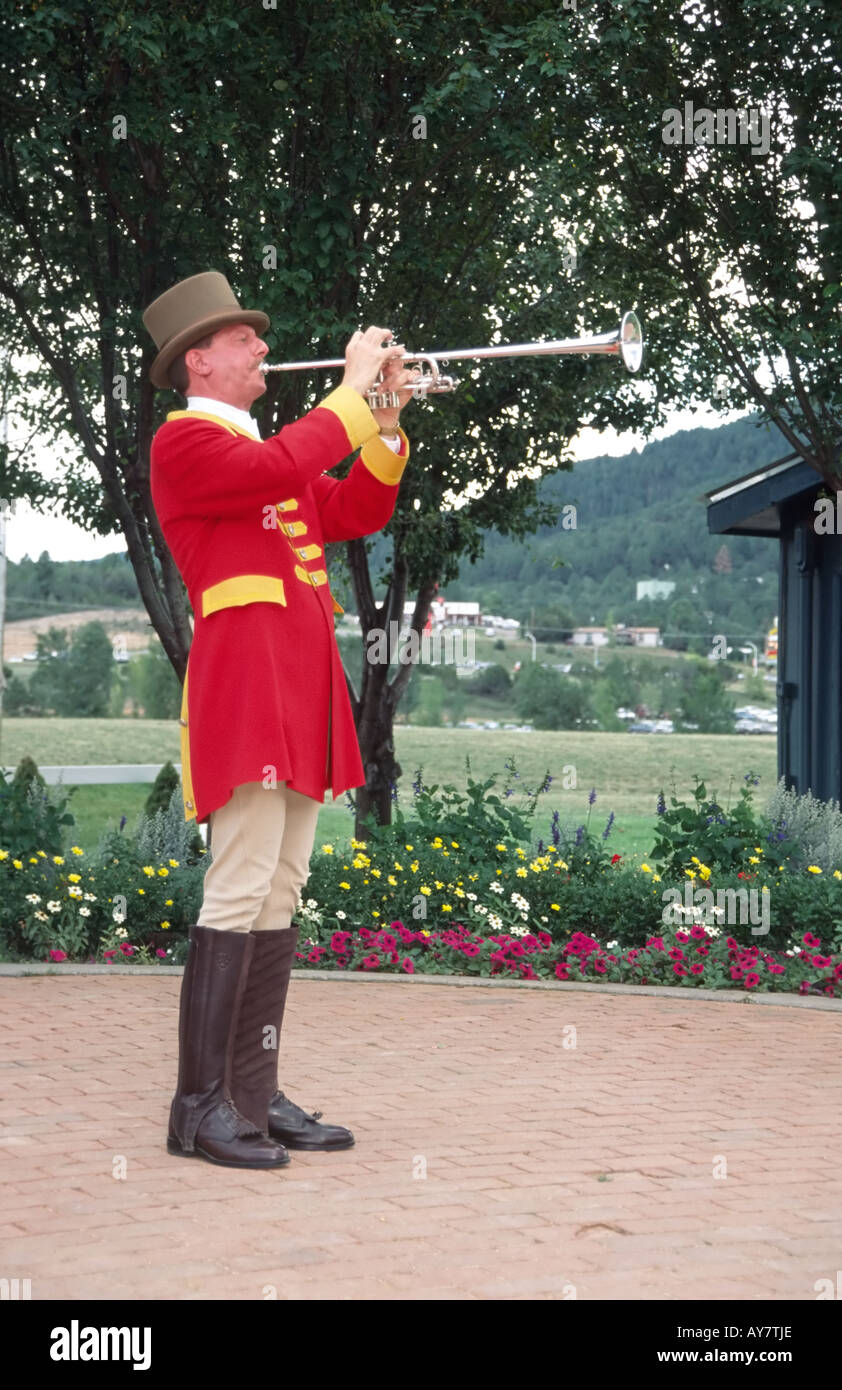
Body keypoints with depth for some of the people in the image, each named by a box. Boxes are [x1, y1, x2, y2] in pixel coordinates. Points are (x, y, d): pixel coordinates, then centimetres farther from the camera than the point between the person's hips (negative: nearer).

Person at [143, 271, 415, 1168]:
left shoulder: (263, 448, 26)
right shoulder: (185, 439, -3)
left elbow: (357, 513, 21)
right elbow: (279, 470, -21)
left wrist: (388, 419, 9)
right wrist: (353, 392, -10)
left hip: (299, 691, 9)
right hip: (245, 683, -9)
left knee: (279, 898, 7)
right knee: (239, 894, -11)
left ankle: (254, 1095, 12)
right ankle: (201, 1105, -6)